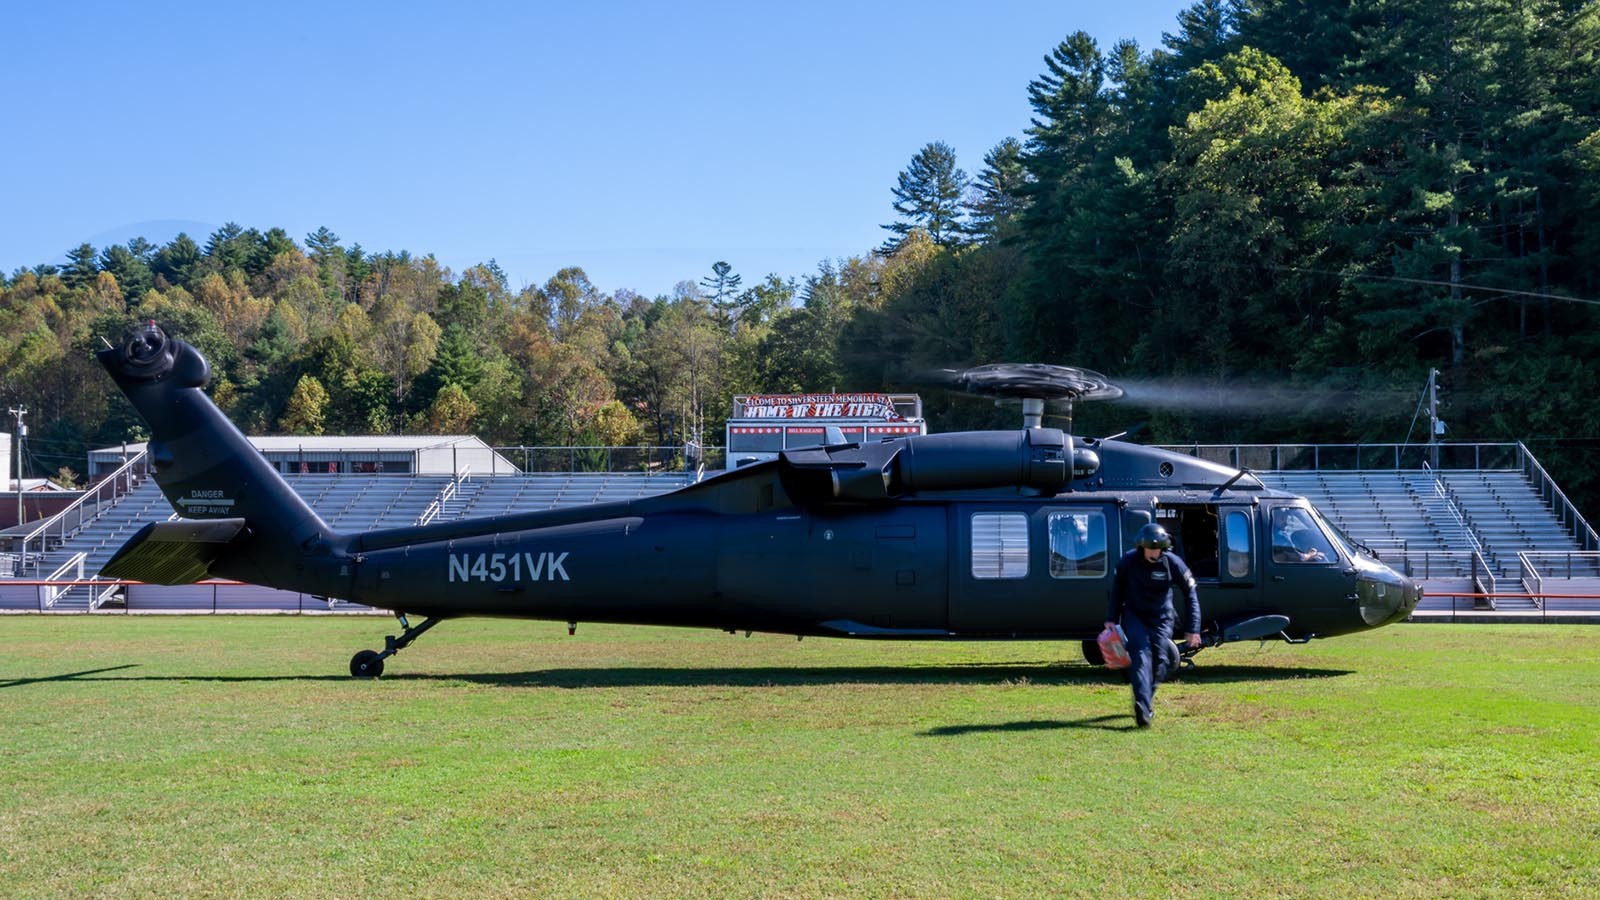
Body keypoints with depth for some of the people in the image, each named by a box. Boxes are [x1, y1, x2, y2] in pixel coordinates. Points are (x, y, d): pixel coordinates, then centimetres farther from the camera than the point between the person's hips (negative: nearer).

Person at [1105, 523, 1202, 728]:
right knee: (1141, 655, -18)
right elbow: (1117, 590, 6)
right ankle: (1142, 706, -31)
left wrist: (1192, 629, -6)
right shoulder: (1128, 561, -11)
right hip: (1134, 616, -1)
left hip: (1161, 618, 1)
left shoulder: (1173, 563, -13)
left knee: (1158, 661, -1)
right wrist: (1112, 619, 6)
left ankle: (1146, 702, 20)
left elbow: (1190, 594, -4)